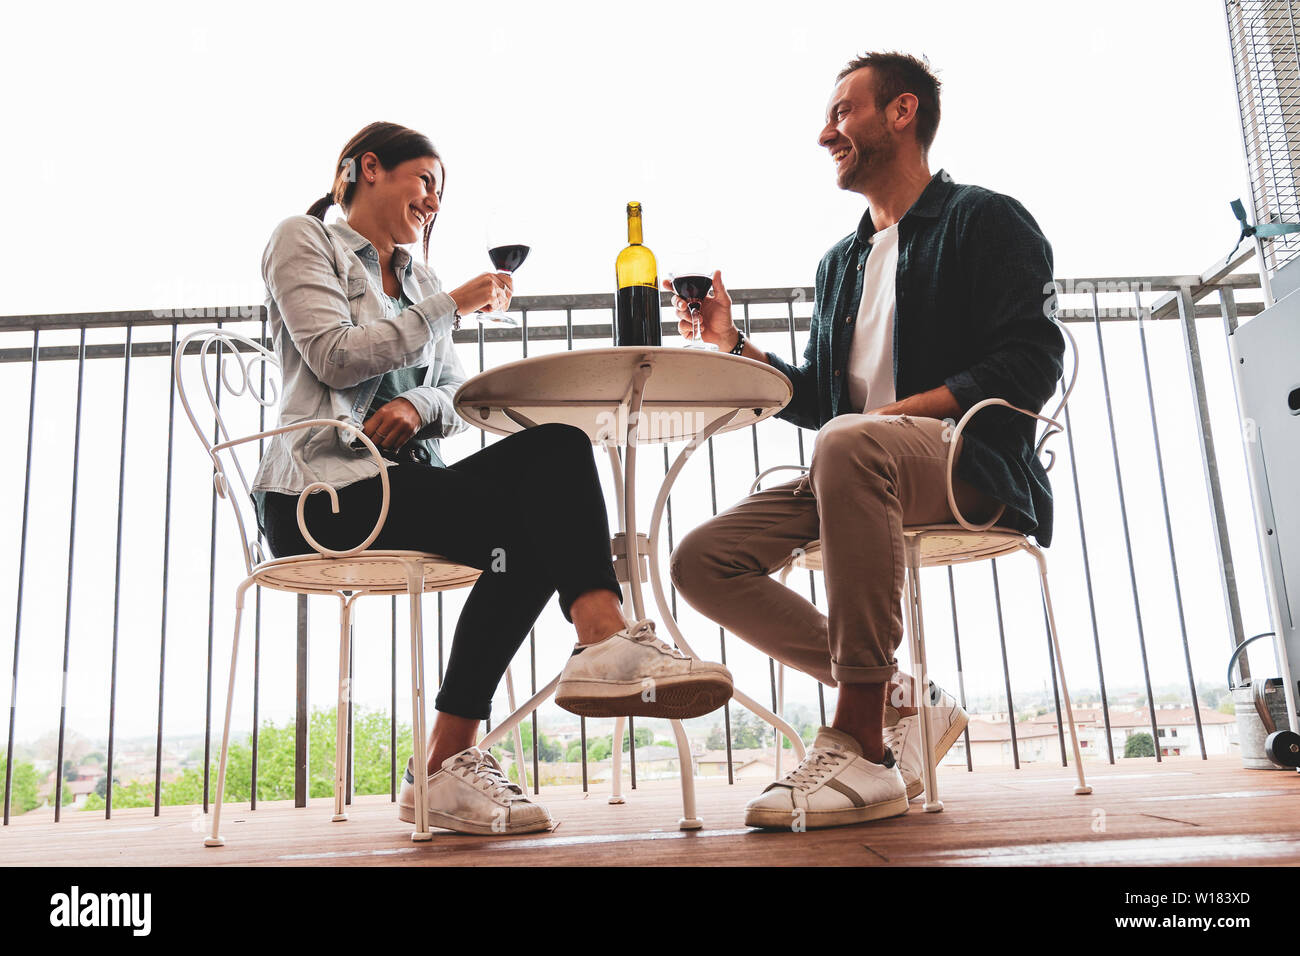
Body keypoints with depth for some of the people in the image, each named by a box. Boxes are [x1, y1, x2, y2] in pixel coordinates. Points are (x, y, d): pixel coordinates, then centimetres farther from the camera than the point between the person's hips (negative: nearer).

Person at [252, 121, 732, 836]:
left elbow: (457, 394, 17)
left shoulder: (415, 277, 28)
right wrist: (450, 306, -6)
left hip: (400, 481, 7)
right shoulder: (304, 240, 8)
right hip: (323, 489, -6)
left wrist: (420, 405, -7)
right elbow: (335, 355, -10)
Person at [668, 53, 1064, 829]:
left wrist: (897, 414, -20)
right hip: (859, 476, 7)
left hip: (971, 464, -7)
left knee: (850, 442, -40)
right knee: (703, 561, -13)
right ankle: (894, 698, -8)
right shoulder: (842, 262, 26)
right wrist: (733, 344, 13)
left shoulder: (987, 220, 5)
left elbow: (1029, 366, -10)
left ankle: (864, 745, -35)